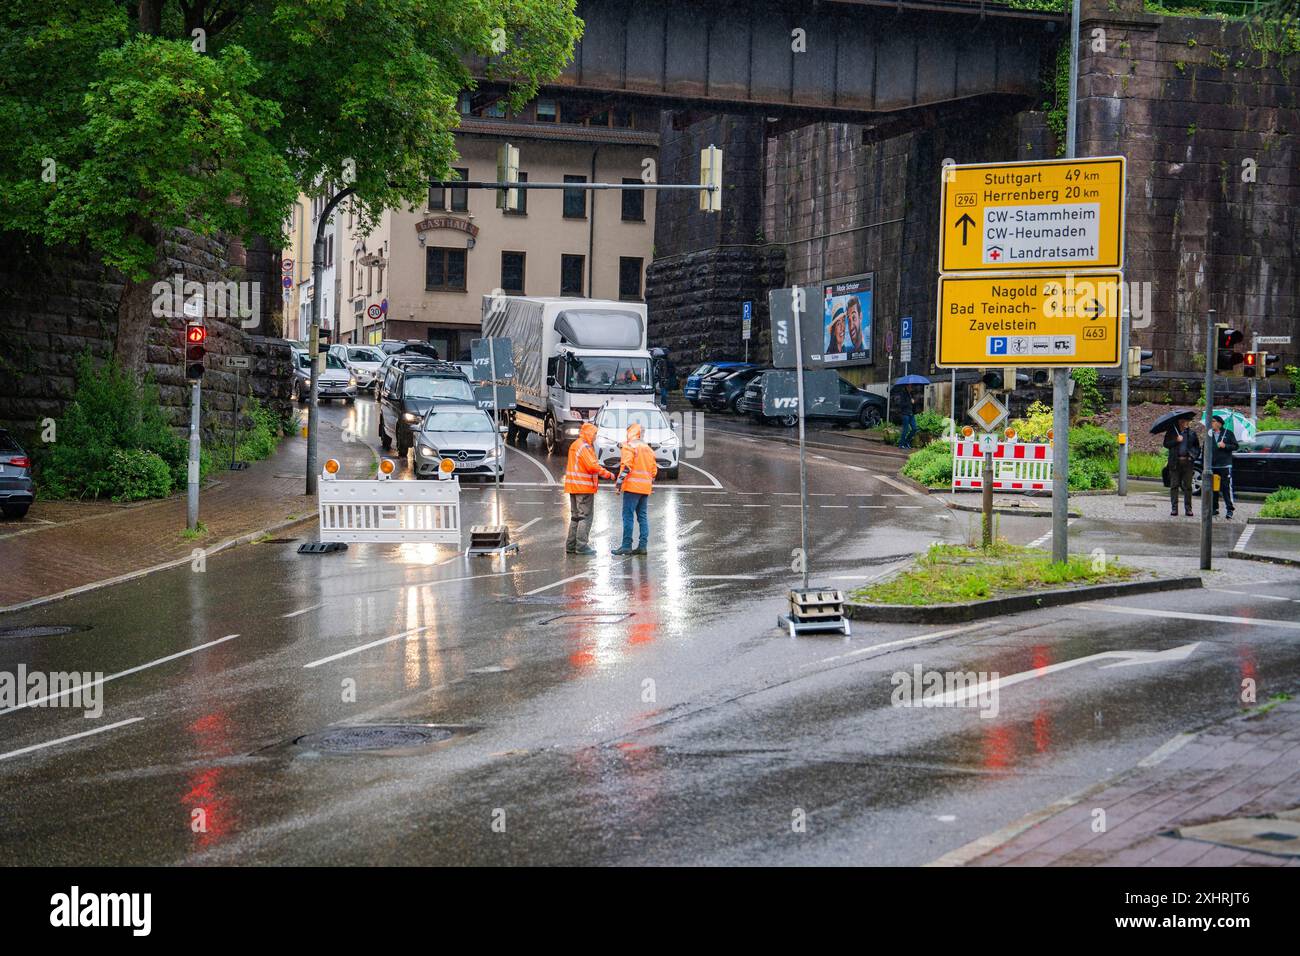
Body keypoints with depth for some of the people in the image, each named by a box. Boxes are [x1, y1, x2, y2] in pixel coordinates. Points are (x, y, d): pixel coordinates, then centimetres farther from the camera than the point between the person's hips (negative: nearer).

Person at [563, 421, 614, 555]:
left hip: (574, 487, 10)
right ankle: (581, 545, -6)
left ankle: (571, 545, 17)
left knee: (575, 517, 15)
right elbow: (592, 466, -23)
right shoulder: (584, 447, -15)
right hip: (584, 487, -10)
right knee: (585, 517, -5)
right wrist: (608, 474, -14)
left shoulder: (575, 445, 17)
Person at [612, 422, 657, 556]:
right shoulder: (647, 448, 19)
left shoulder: (629, 446, -4)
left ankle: (626, 546, -10)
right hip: (645, 487, 8)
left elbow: (626, 465, -15)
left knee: (628, 516, -7)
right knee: (643, 516, 9)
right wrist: (651, 483, 26)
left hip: (633, 486, -8)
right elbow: (654, 468, 20)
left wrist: (620, 481, -16)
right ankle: (643, 546, 7)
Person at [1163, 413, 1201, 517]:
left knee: (1187, 486, 3)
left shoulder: (1191, 433, 9)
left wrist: (1193, 456, 0)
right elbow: (1166, 444, 0)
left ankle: (1188, 508, 8)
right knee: (1174, 486, 0)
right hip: (1175, 462, -1)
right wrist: (1176, 441, -14)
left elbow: (1197, 447, 15)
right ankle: (1174, 508, 4)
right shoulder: (1172, 432, 6)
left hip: (1187, 462, 1)